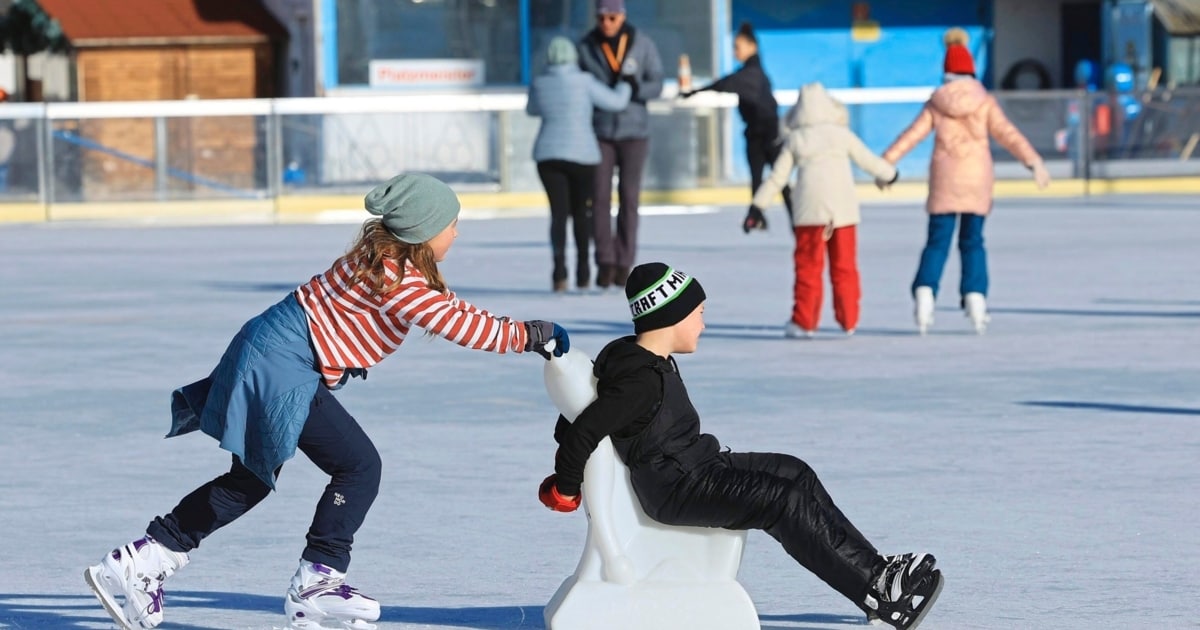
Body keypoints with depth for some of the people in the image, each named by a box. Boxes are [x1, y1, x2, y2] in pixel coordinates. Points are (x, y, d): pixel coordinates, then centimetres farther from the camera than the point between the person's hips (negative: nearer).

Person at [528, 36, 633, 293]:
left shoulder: (539, 83, 2)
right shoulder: (583, 81, -8)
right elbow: (616, 101, -4)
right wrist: (628, 79, 13)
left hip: (548, 154, 1)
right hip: (582, 154, -1)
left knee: (559, 213, -2)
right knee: (581, 212, 12)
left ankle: (560, 271, -20)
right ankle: (583, 273, 17)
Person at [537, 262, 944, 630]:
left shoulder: (652, 363, 9)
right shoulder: (642, 380, -23)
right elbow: (583, 431, -25)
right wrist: (564, 489, -11)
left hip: (697, 467, 11)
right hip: (676, 490, -11)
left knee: (796, 474, 7)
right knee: (784, 501, -16)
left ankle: (873, 569, 5)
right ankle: (876, 589, -11)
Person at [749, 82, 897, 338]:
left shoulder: (794, 141, 5)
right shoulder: (842, 136, 6)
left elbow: (777, 177, 5)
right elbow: (869, 161, 14)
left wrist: (758, 205, 12)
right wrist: (890, 173, 34)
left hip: (809, 212, -1)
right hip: (842, 210, 1)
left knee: (808, 266, 2)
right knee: (844, 266, 7)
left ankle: (804, 321, 0)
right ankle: (848, 320, 9)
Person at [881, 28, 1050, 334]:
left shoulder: (935, 104, 1)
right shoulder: (985, 102, -1)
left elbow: (910, 136, 0)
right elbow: (1008, 134, -10)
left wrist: (885, 164, 4)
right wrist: (1034, 161, -14)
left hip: (944, 179, 0)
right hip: (976, 180, 0)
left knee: (938, 241, 3)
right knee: (972, 242, 7)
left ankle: (925, 293, -18)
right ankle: (975, 298, -6)